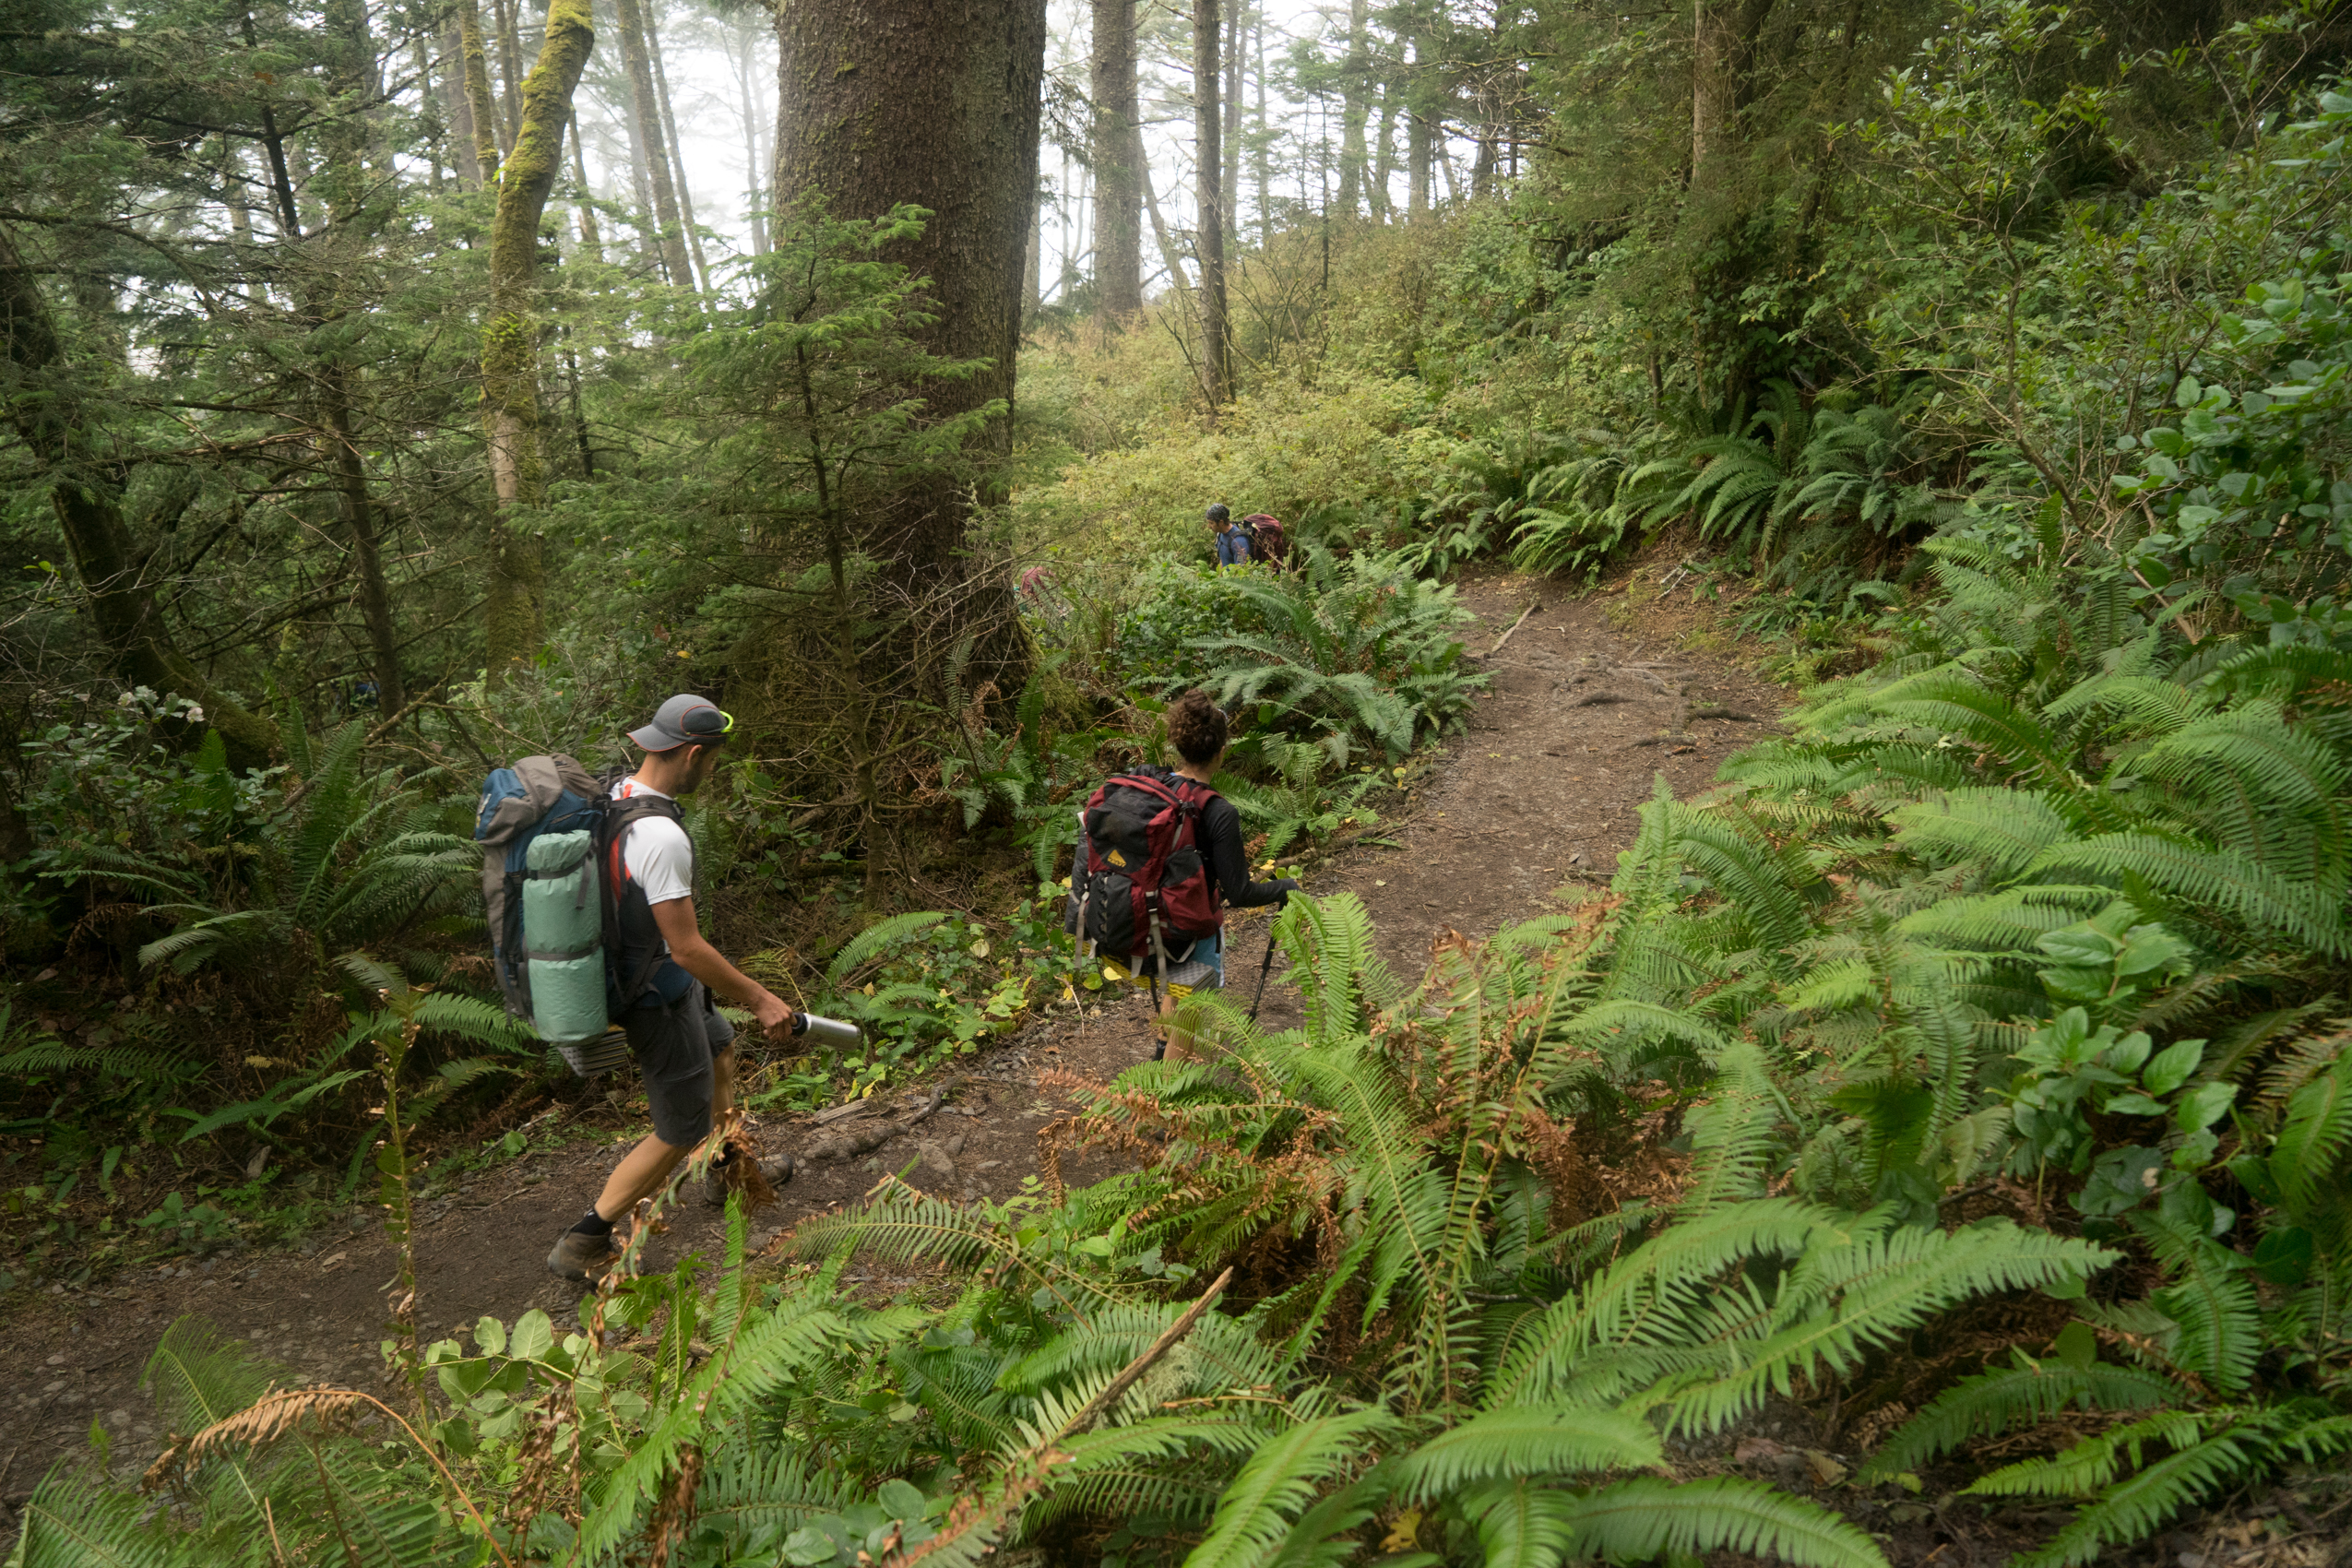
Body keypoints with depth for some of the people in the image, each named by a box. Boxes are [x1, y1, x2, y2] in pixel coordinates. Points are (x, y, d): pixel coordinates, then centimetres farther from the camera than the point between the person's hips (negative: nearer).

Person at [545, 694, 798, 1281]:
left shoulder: (611, 797, -3)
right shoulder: (661, 837, -32)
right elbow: (686, 947, -29)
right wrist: (759, 999, -18)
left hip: (625, 975, 10)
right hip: (658, 999, -10)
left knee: (721, 1051, 30)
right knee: (682, 1130, 7)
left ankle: (729, 1171, 50)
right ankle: (582, 1244, 17)